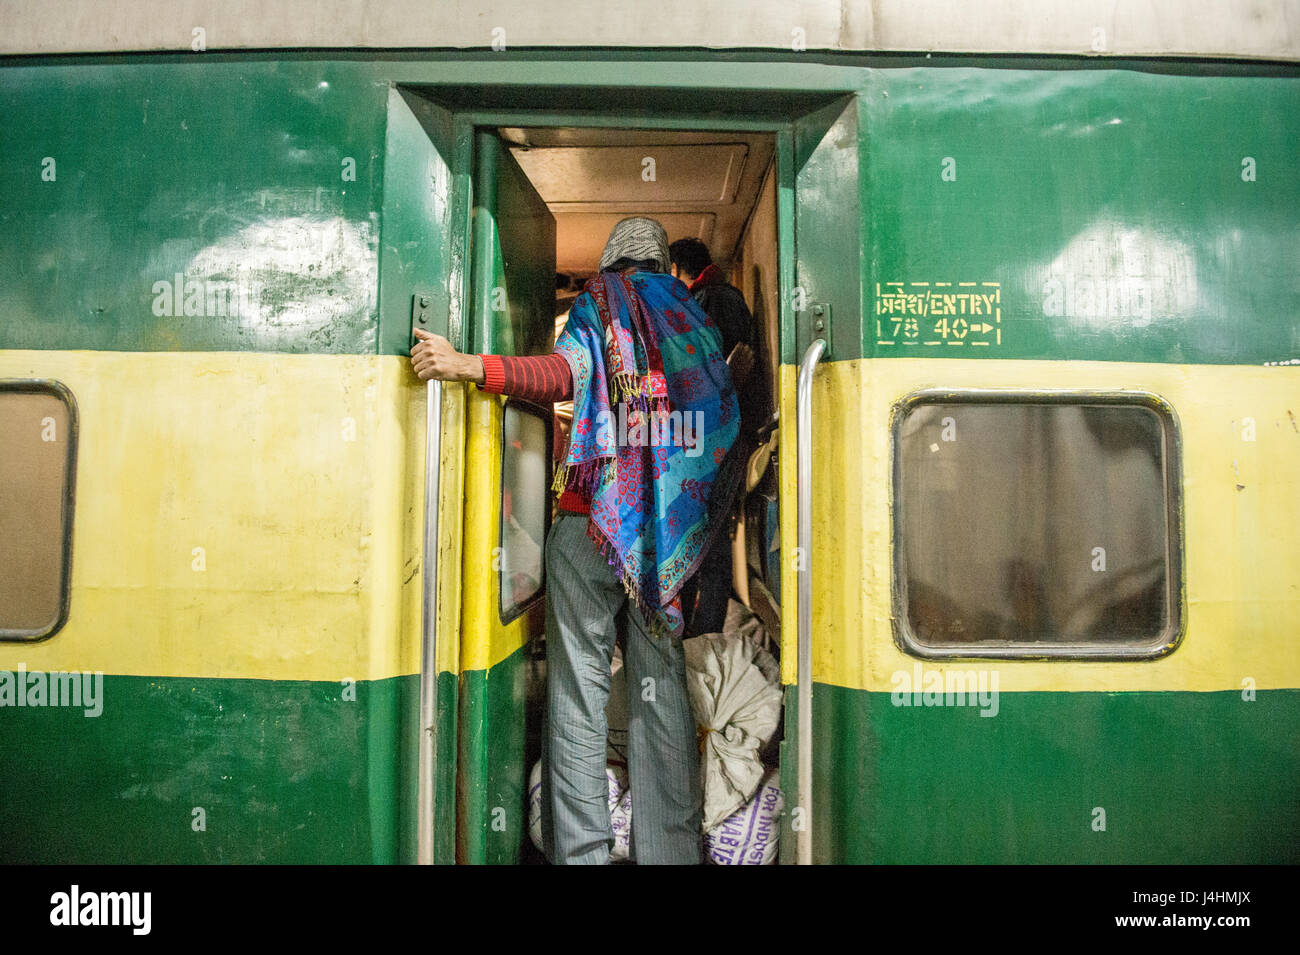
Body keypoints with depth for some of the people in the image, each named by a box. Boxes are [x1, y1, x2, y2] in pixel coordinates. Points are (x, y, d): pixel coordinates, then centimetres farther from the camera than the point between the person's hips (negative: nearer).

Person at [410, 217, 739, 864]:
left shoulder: (596, 305, 5)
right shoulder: (694, 318, 17)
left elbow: (564, 374, -16)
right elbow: (724, 422, 13)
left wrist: (466, 366, -24)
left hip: (592, 522, -4)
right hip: (672, 531, 4)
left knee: (579, 687, 0)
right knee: (661, 687, 7)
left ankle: (582, 848, 2)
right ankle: (669, 846, 11)